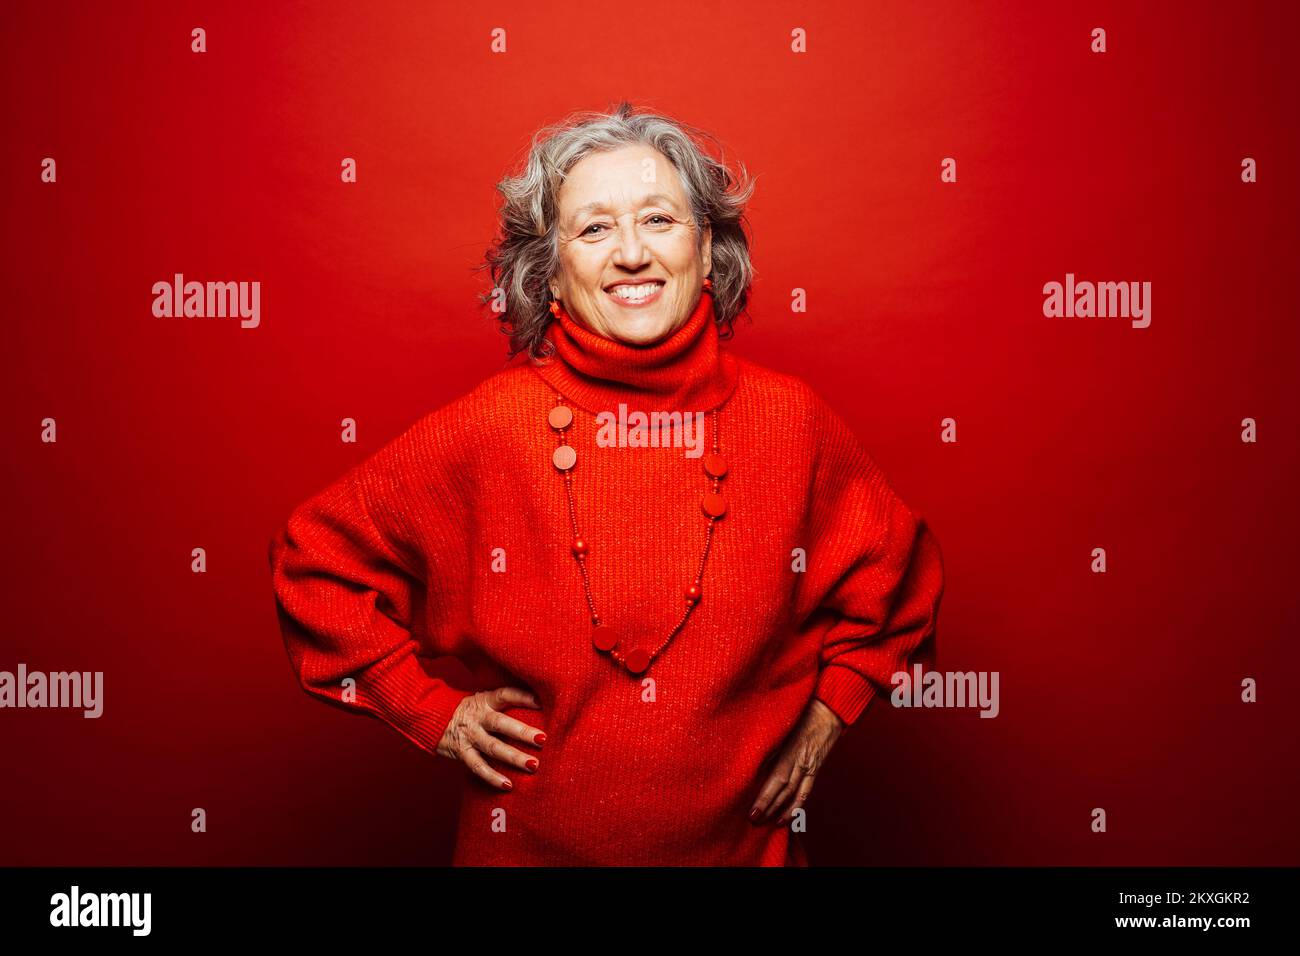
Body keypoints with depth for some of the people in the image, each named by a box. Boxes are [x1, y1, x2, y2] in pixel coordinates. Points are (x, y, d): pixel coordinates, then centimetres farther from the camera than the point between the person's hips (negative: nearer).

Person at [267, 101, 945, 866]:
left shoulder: (792, 420, -10)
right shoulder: (485, 430, -14)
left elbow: (898, 572, 8)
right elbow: (316, 558, -2)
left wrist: (828, 710, 0)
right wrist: (430, 707, -5)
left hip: (745, 838, 2)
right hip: (532, 843, -1)